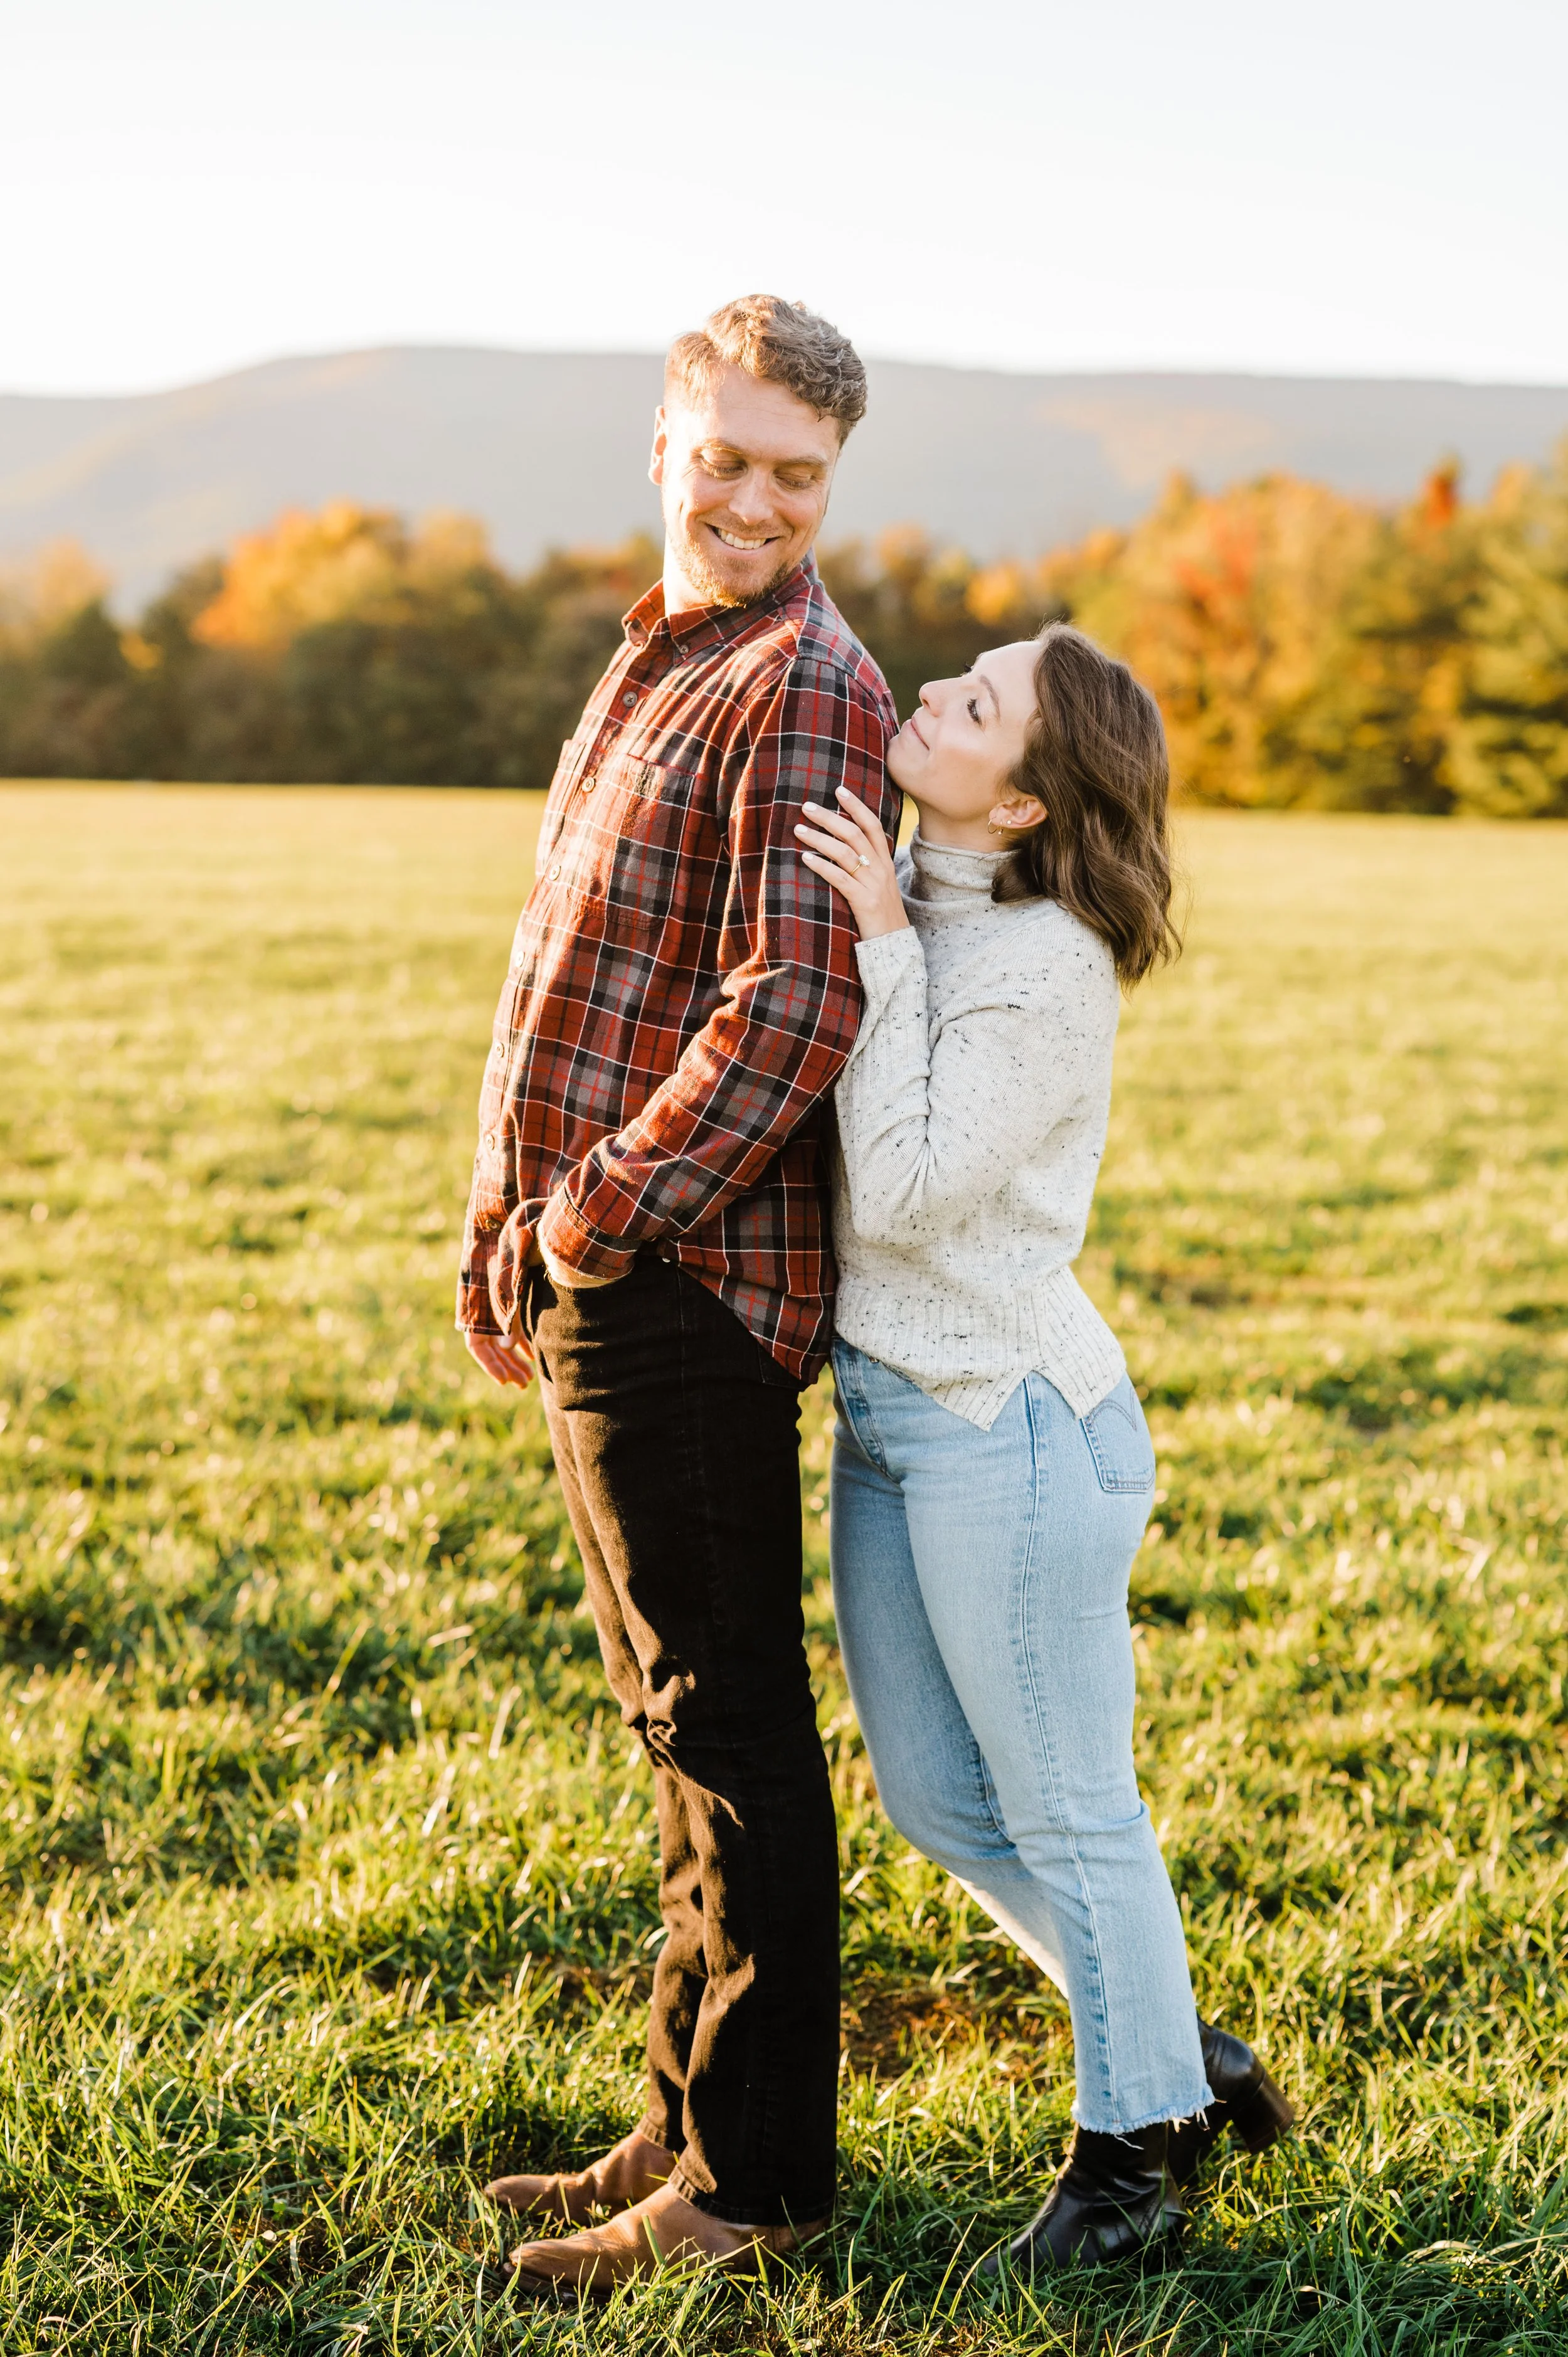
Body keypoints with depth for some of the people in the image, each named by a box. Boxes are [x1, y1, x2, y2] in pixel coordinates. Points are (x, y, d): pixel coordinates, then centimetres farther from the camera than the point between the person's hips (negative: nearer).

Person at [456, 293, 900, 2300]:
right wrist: (510, 1240, 19)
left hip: (688, 1285, -10)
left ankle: (748, 2180, 9)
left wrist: (607, 1213, -17)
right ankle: (690, 2132, 27)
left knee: (726, 1731, -2)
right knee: (684, 1724, 16)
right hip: (595, 1283, 10)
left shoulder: (810, 687, -11)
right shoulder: (656, 664, 19)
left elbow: (798, 1001, -22)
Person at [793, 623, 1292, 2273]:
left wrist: (879, 952, -21)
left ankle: (1136, 2148, 27)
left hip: (1008, 1423, -9)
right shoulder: (910, 906, 5)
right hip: (886, 1413, 9)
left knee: (1066, 1815, 6)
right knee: (938, 1801, 18)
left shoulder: (1047, 972, -19)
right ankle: (1184, 2059, 35)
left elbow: (905, 1191, -22)